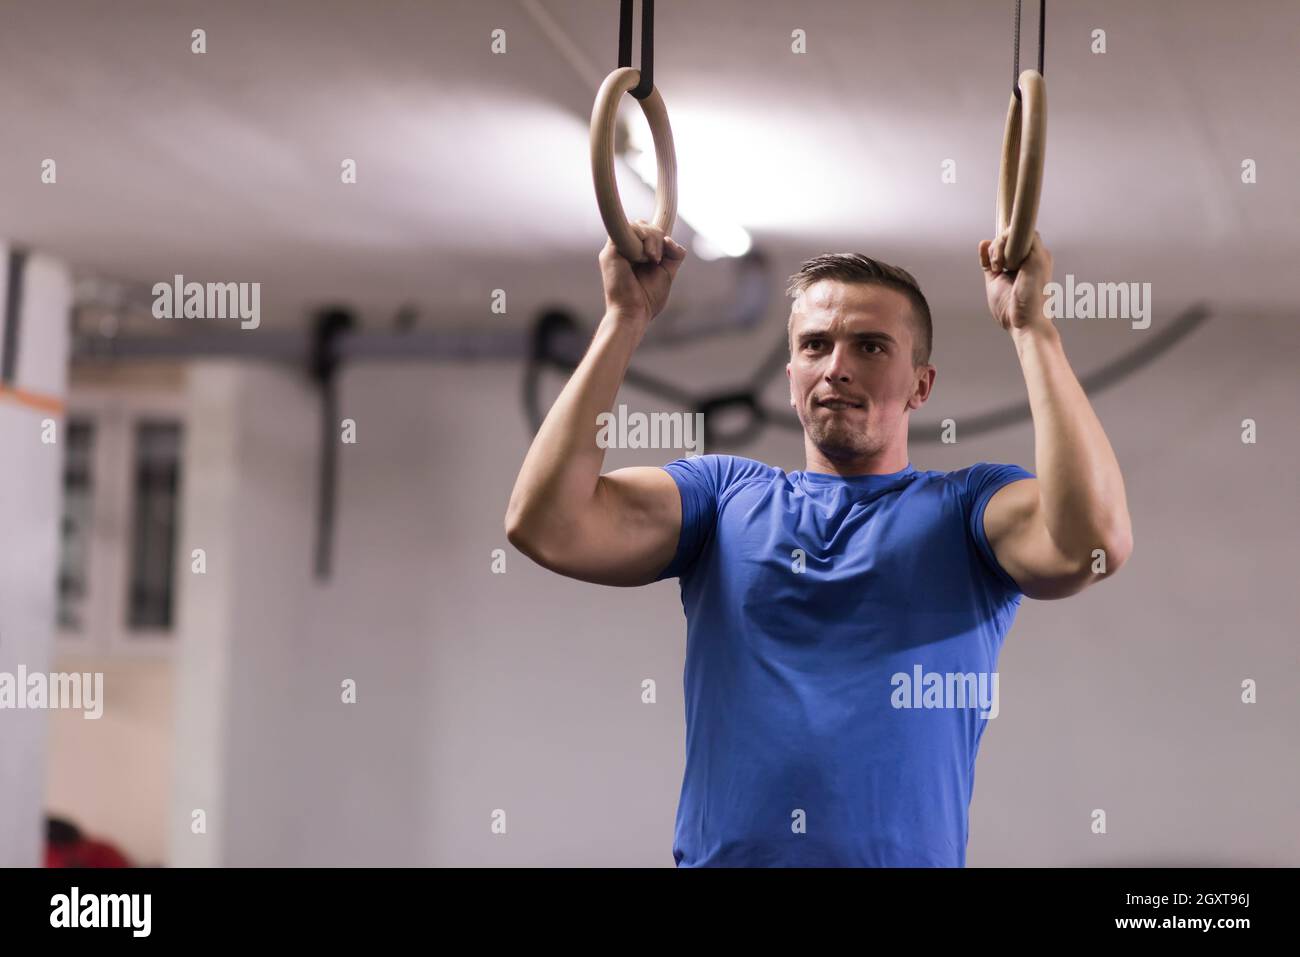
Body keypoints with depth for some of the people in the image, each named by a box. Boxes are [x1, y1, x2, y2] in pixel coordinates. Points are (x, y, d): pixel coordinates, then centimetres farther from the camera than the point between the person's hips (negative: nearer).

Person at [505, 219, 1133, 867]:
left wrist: (1029, 327, -5)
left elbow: (1091, 546, -11)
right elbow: (544, 526, 1)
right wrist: (626, 319, 3)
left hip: (905, 856, -1)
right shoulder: (723, 494, 15)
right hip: (724, 854, 1)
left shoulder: (969, 506, 10)